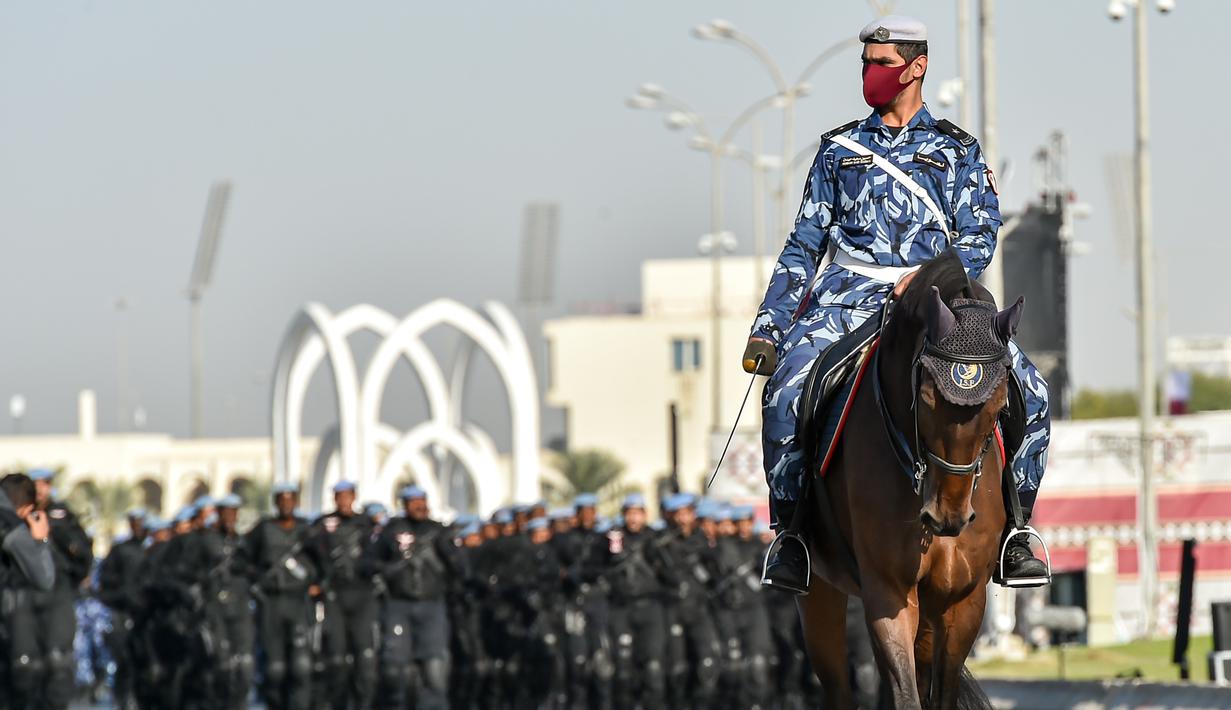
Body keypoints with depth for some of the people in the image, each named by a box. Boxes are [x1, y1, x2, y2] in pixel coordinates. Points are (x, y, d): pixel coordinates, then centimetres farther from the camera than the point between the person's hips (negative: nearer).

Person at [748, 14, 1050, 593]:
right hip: (848, 294, 1)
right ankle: (792, 534, -13)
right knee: (786, 390, -28)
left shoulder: (956, 150, 15)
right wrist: (767, 327, 9)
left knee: (1028, 392, -22)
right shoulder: (840, 149, 18)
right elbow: (803, 247, 18)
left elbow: (980, 236, 4)